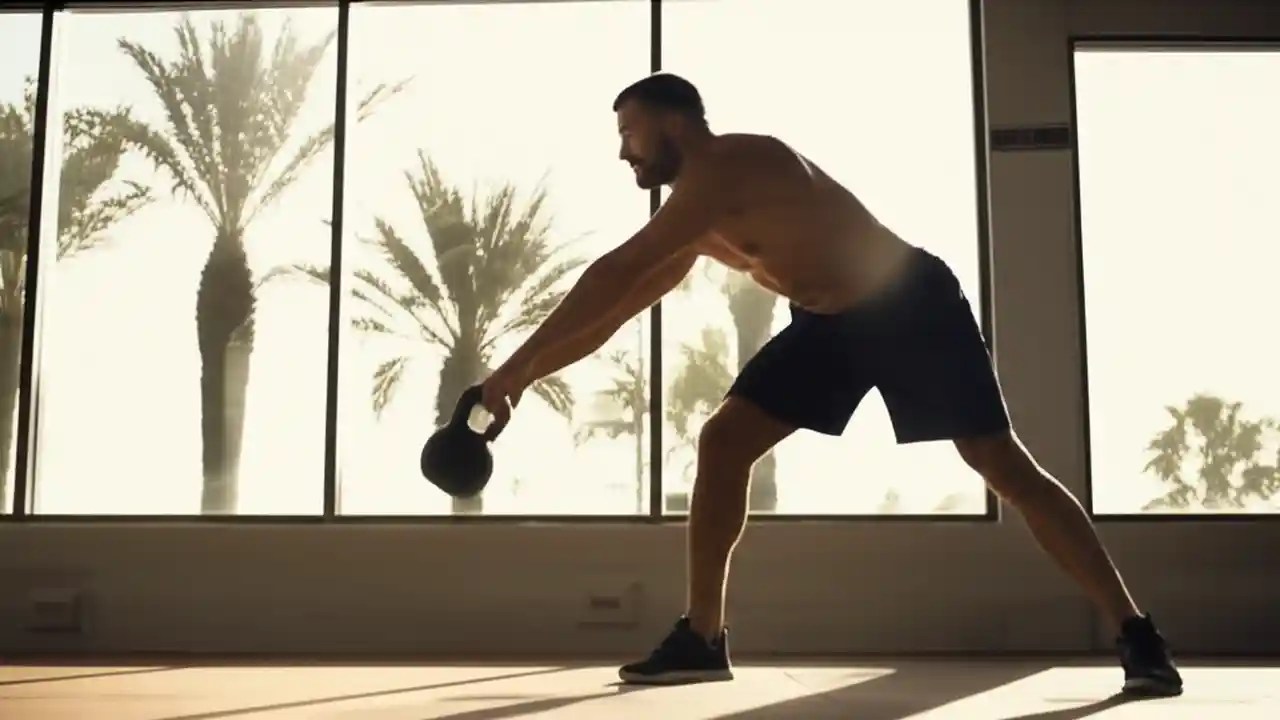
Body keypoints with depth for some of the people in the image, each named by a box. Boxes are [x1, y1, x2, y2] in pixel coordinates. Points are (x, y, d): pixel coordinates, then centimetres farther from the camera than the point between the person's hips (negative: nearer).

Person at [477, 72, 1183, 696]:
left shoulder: (732, 163, -23)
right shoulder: (696, 217, 7)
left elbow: (615, 274, -27)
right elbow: (618, 305, 13)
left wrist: (514, 366, -24)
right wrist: (529, 375, 7)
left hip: (913, 306, -8)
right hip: (828, 322, 9)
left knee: (1006, 468, -8)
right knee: (722, 440, -4)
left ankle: (1136, 633, 4)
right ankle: (702, 637, 2)